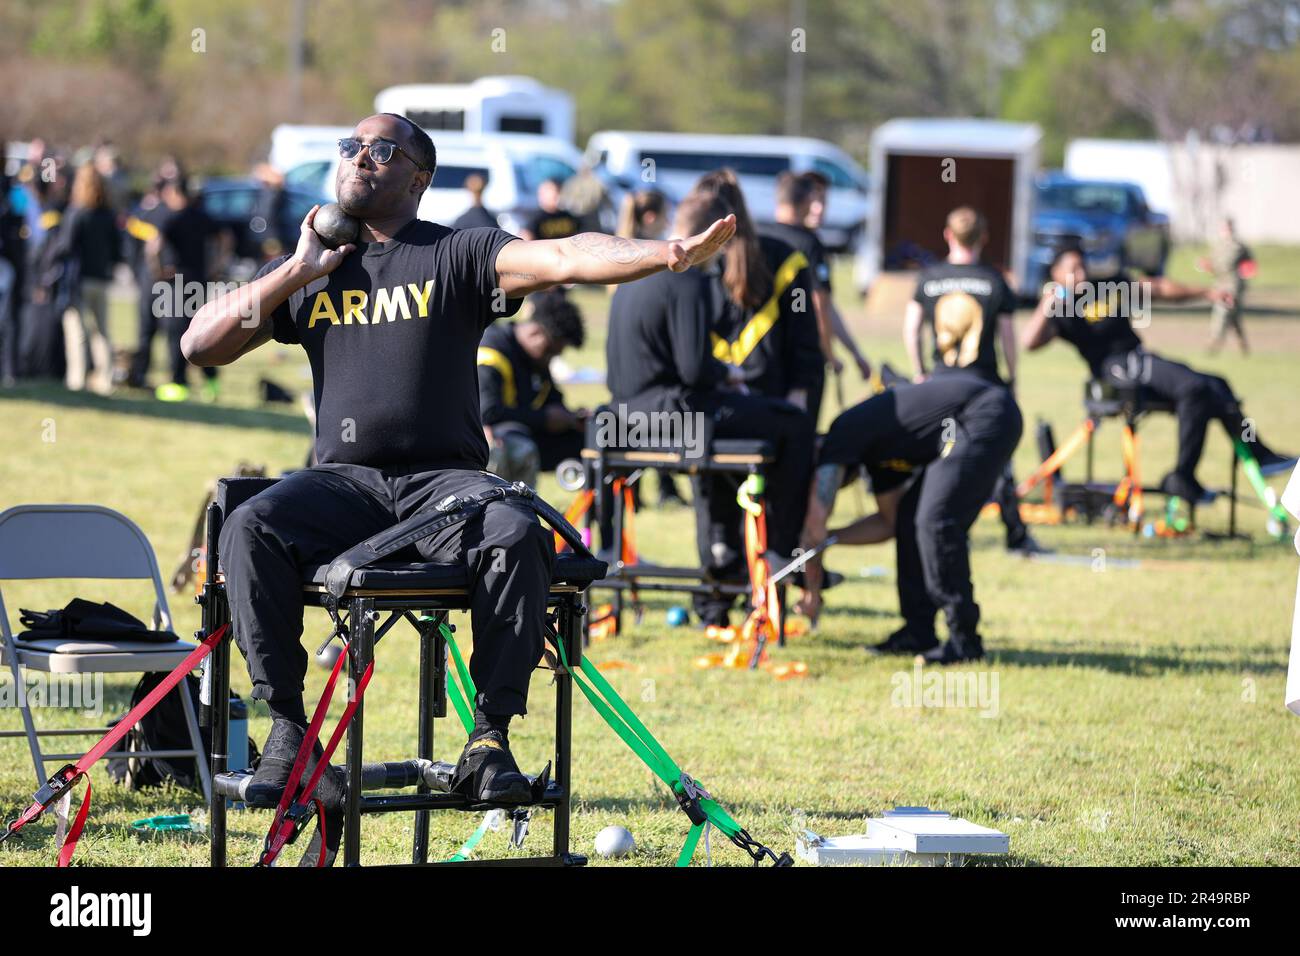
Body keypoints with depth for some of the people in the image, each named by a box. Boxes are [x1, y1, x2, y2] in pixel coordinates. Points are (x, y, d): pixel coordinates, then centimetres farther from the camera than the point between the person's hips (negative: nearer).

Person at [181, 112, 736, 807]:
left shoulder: (457, 255, 7)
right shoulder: (304, 268, 18)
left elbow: (561, 258, -9)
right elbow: (200, 346, 11)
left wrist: (665, 255, -27)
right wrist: (299, 272, 4)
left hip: (446, 481, -2)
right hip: (343, 482, 2)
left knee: (518, 538, -33)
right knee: (249, 530, -29)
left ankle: (489, 736, -25)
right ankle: (287, 729, -22)